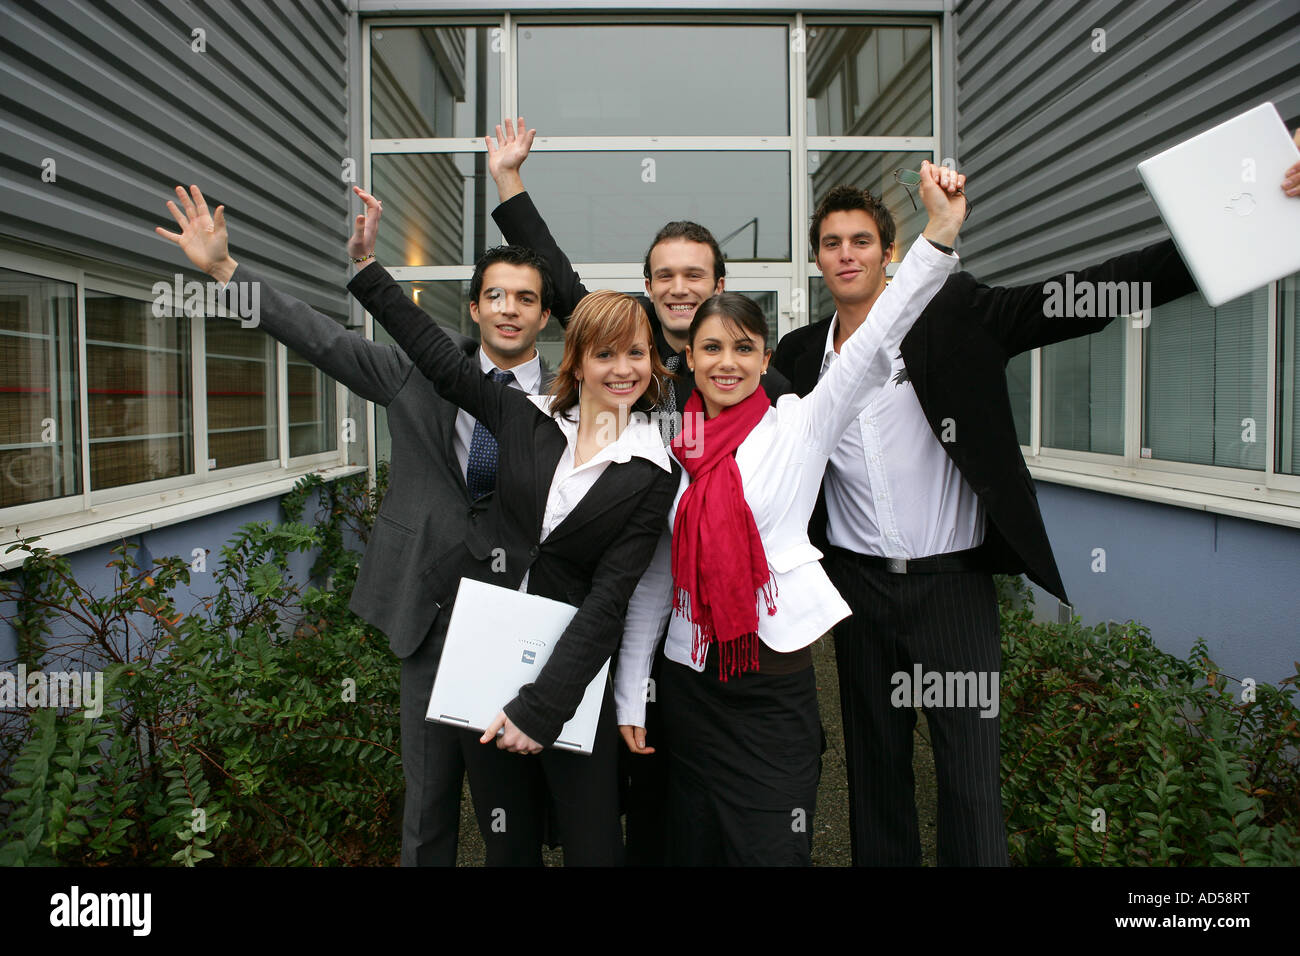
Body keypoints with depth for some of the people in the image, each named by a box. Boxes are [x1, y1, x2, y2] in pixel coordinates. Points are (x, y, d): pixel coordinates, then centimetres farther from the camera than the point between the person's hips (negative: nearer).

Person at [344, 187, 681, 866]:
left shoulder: (653, 472, -7)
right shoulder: (527, 418, 1)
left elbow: (608, 600, -12)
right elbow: (439, 357, 9)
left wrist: (542, 705, -17)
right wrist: (365, 264, 9)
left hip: (568, 664, -2)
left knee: (592, 846, 5)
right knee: (505, 842, 15)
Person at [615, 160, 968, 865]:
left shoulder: (796, 425, -1)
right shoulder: (667, 450, 4)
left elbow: (875, 343, -14)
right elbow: (649, 581, 7)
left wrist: (940, 233, -25)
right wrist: (628, 698, 7)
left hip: (775, 682, -2)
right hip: (689, 681, 3)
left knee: (773, 851, 5)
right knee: (693, 846, 15)